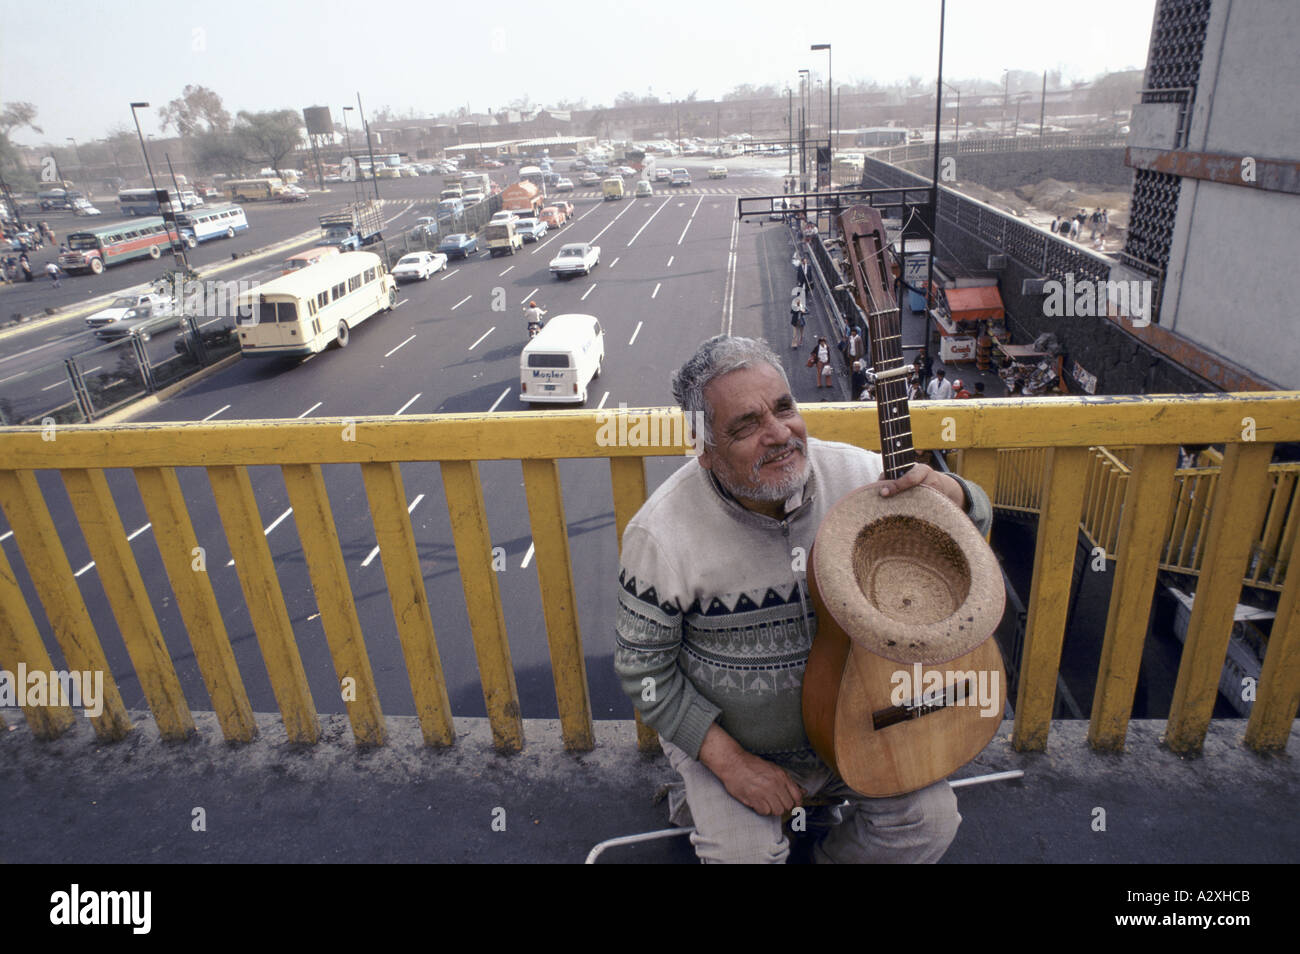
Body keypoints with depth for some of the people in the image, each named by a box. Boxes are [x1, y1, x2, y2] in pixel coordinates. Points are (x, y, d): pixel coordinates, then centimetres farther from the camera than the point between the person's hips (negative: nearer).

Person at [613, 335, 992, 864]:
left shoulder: (854, 473, -14)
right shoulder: (662, 535, -24)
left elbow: (976, 518, 0)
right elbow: (643, 669, -13)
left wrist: (947, 491, -26)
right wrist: (730, 762, -17)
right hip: (722, 735, -3)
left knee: (931, 819, -8)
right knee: (745, 853, -18)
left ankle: (832, 857, 22)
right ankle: (704, 802, 17)